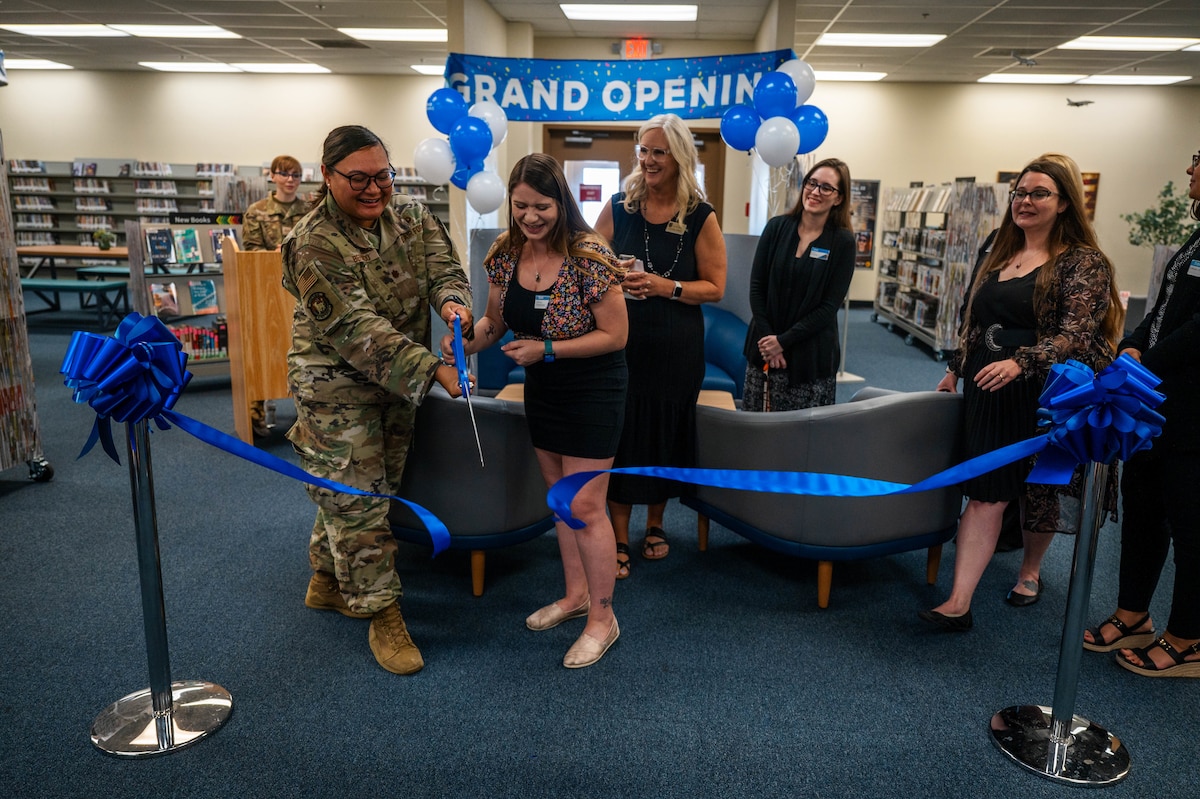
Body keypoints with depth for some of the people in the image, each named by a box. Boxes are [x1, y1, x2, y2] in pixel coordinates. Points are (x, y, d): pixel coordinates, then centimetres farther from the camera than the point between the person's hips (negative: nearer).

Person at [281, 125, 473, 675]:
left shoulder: (412, 221, 1)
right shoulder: (314, 244, -20)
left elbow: (443, 267, -7)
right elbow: (355, 329, -27)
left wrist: (452, 300, -33)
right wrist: (433, 370, -34)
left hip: (398, 384, 7)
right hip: (337, 388, -6)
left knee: (360, 490, 18)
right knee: (356, 501, -1)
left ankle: (327, 580, 38)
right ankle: (381, 613, 12)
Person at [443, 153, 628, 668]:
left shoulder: (590, 256, -23)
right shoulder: (506, 253, -4)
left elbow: (615, 335, -19)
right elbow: (496, 321, 6)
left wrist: (547, 349, -24)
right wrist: (466, 341, -16)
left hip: (593, 389, -7)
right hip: (542, 388, 7)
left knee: (584, 505, -2)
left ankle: (602, 618, 16)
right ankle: (576, 593, 37)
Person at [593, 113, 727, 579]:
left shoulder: (700, 218, -2)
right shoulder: (618, 207, 2)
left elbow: (715, 288, -3)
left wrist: (666, 287, -17)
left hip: (676, 348, 0)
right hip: (622, 343, 1)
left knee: (667, 433, 10)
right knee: (621, 433, 2)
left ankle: (655, 524, 33)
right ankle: (620, 537, 16)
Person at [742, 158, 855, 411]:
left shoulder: (843, 242, -3)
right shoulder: (776, 227, 3)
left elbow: (830, 306, -8)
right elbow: (756, 286, 0)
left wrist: (783, 341, -13)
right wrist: (767, 338, -11)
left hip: (811, 353, -2)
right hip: (765, 345, 2)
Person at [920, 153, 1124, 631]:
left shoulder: (1082, 263, -7)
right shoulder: (1001, 256, 13)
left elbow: (1077, 335, -18)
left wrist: (1020, 363, -31)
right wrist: (955, 369, 21)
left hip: (1042, 395, -4)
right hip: (987, 391, 5)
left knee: (1039, 490, 12)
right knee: (985, 496, 0)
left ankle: (1030, 572, 38)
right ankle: (959, 603, -1)